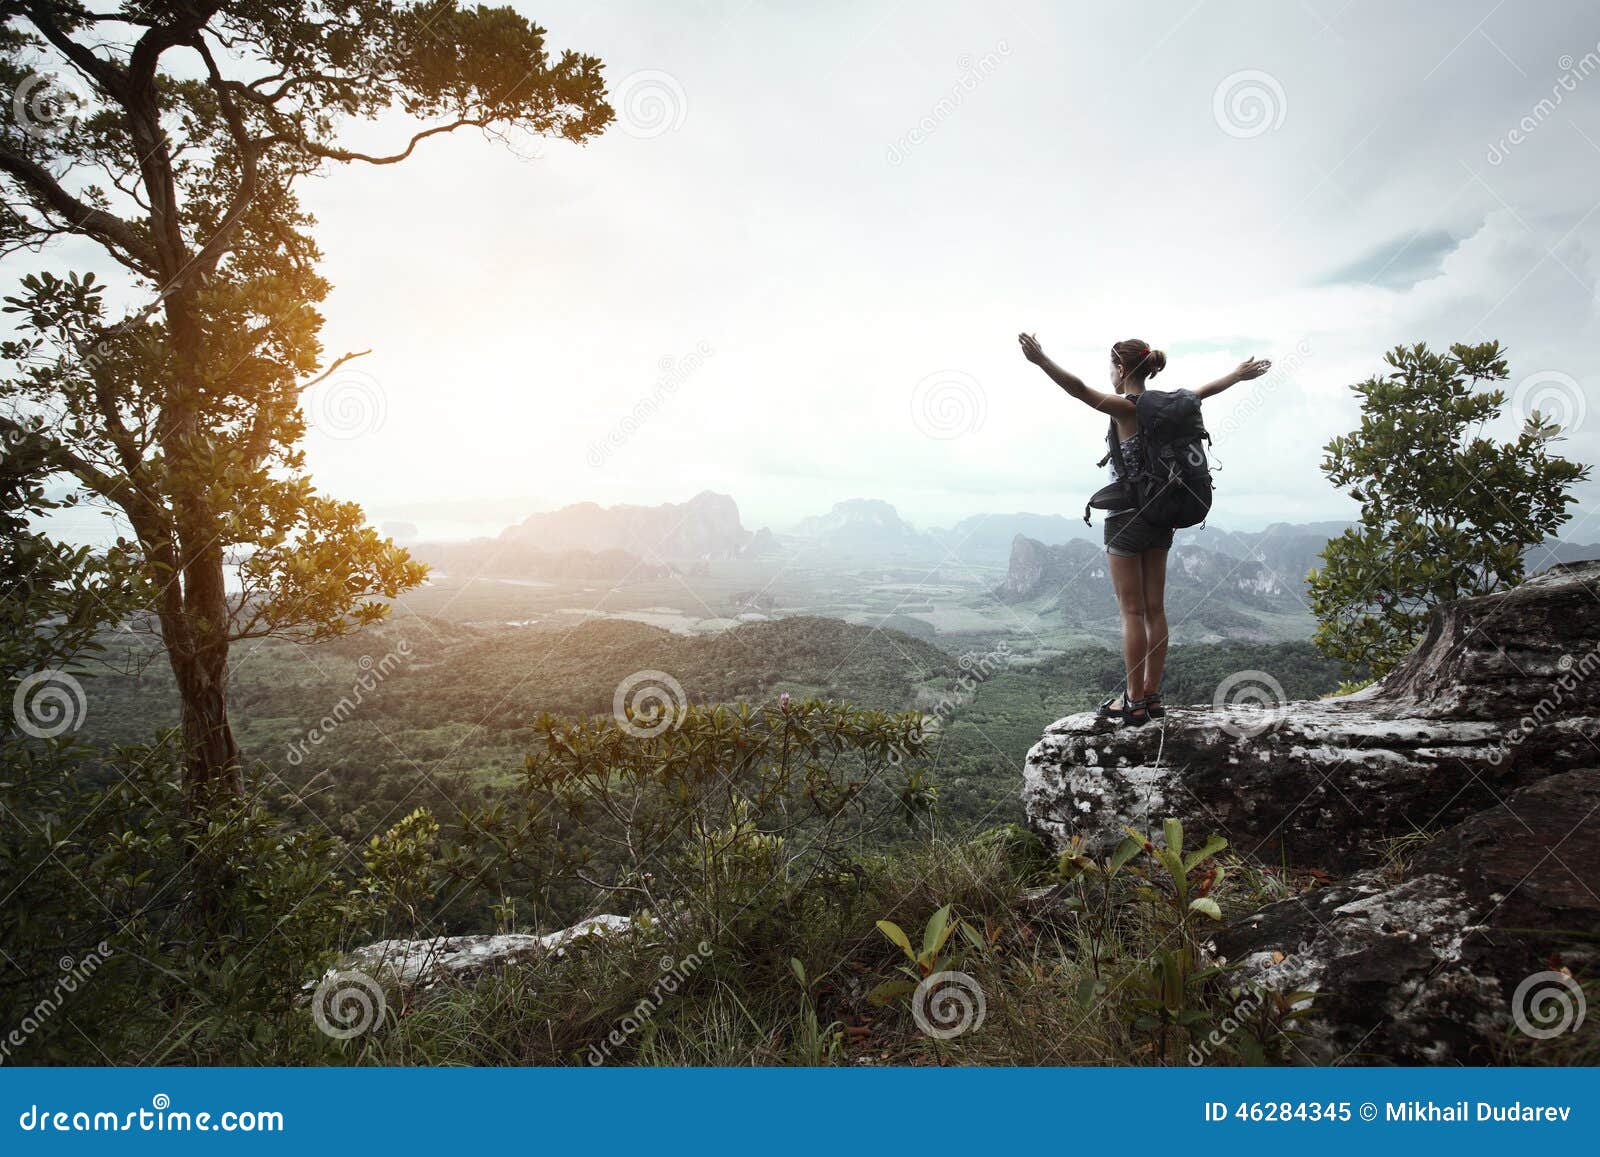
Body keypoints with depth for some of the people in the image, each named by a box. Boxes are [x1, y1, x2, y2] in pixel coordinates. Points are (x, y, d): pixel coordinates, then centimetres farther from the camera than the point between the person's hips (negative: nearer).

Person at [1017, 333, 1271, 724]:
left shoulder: (1124, 408, -12)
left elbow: (1079, 389, -29)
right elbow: (1204, 391, 26)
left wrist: (1041, 361, -38)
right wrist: (1239, 374, 44)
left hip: (1127, 518, -7)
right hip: (1160, 518, 7)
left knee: (1132, 612, -3)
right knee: (1155, 609, 10)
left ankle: (1134, 701, 2)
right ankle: (1152, 696, 17)